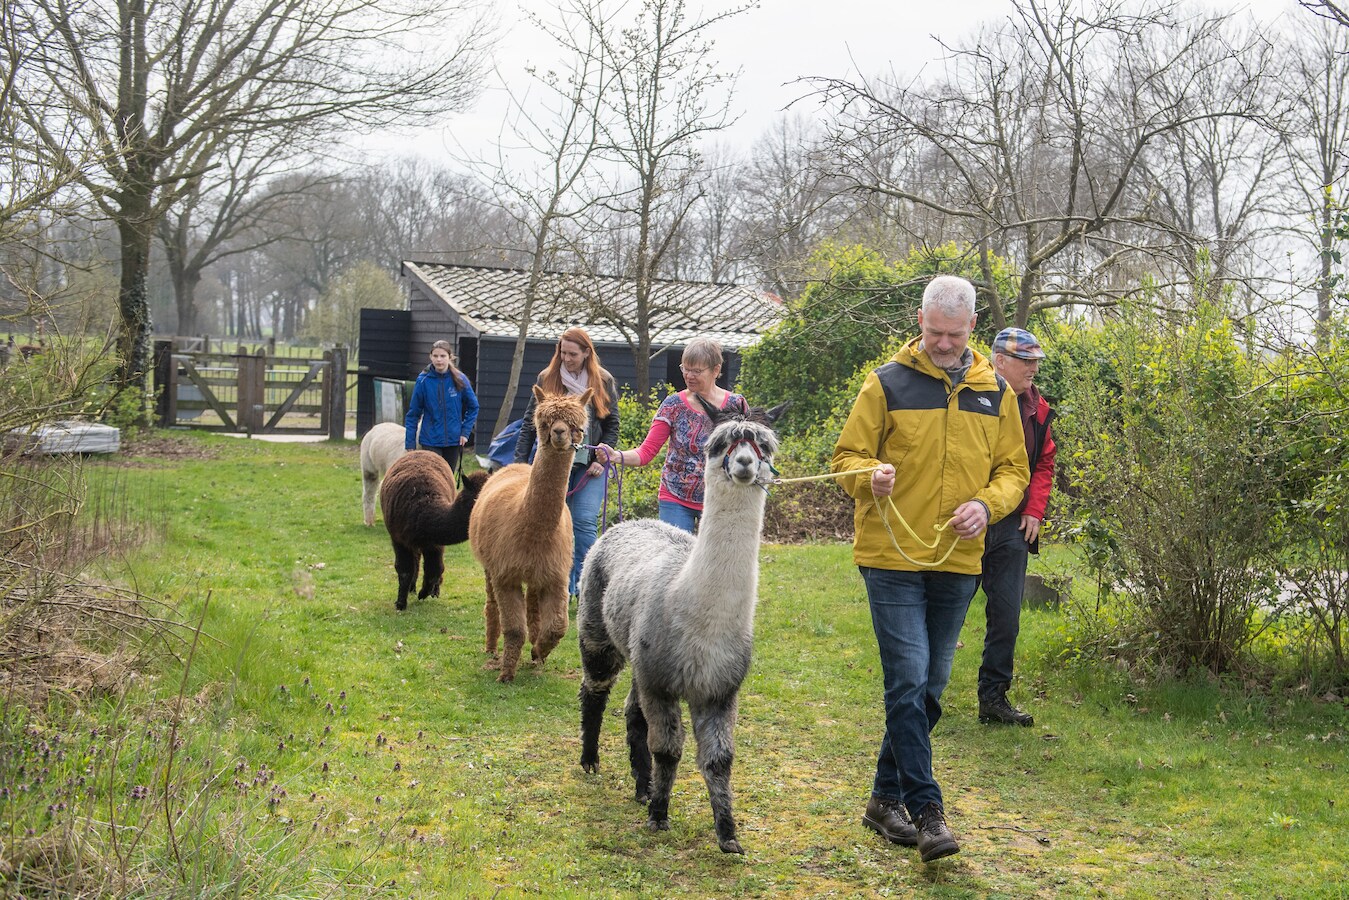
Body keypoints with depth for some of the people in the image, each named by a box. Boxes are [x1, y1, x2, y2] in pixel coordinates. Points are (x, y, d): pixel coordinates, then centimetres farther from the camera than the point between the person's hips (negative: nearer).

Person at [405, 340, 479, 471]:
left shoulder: (459, 379, -4)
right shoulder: (423, 381, -7)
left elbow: (473, 407, 7)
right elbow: (413, 414, -1)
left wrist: (465, 431, -2)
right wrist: (410, 443, -3)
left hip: (453, 440, 2)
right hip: (431, 441, -2)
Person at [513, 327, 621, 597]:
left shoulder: (604, 382, 5)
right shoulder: (546, 379, 6)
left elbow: (612, 426, 8)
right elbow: (529, 423, 8)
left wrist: (601, 460, -3)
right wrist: (520, 461, 1)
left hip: (589, 465, -1)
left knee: (585, 522, -12)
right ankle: (563, 587, 11)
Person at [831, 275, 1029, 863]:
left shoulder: (995, 393, 8)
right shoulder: (887, 383, -2)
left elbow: (1013, 469, 12)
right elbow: (848, 455, 0)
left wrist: (987, 504, -9)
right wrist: (870, 477, -23)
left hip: (958, 563, 4)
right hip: (892, 558, -4)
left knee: (929, 687, 11)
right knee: (909, 682, -12)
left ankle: (886, 798, 25)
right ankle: (926, 811, -7)